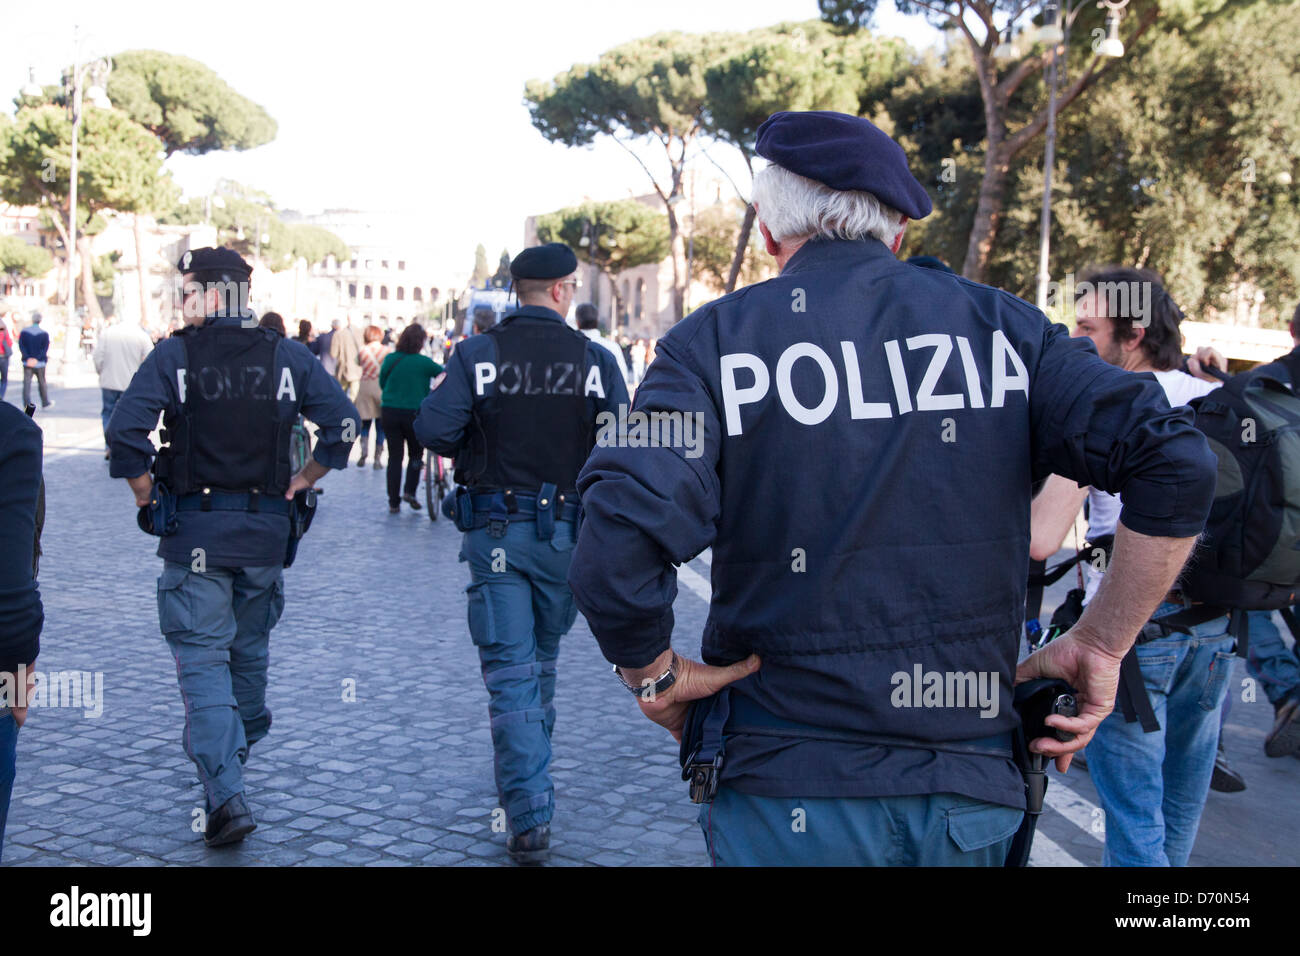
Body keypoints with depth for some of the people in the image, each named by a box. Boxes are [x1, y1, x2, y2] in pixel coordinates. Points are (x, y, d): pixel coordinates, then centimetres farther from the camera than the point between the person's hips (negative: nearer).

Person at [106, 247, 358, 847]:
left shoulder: (173, 357, -6)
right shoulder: (288, 358, 2)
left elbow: (126, 430, -16)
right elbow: (343, 422, -2)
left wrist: (145, 496, -2)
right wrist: (302, 481, 8)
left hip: (194, 531, -3)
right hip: (267, 532, 4)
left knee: (203, 660, 0)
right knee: (249, 653, 21)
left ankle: (226, 796, -12)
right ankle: (234, 759, 42)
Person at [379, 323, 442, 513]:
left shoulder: (389, 359, -1)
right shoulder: (424, 362, -9)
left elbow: (381, 382, 10)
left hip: (389, 412, 2)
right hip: (414, 413, -2)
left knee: (394, 456, 9)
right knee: (416, 453, 18)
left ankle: (394, 502, 8)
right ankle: (409, 491, 4)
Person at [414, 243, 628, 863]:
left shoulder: (476, 354, -5)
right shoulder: (595, 359, -4)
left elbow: (432, 429, -14)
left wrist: (476, 450, 6)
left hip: (495, 530, -1)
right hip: (566, 533, 1)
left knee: (511, 672, 0)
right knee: (544, 660, 22)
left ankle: (529, 821, -5)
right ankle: (532, 773, 40)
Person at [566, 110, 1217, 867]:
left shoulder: (715, 342, -4)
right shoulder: (998, 323, 3)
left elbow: (617, 551, -20)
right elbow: (1177, 465, -7)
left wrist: (655, 676, -3)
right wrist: (1101, 647, 1)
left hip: (788, 794, -2)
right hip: (973, 791, 3)